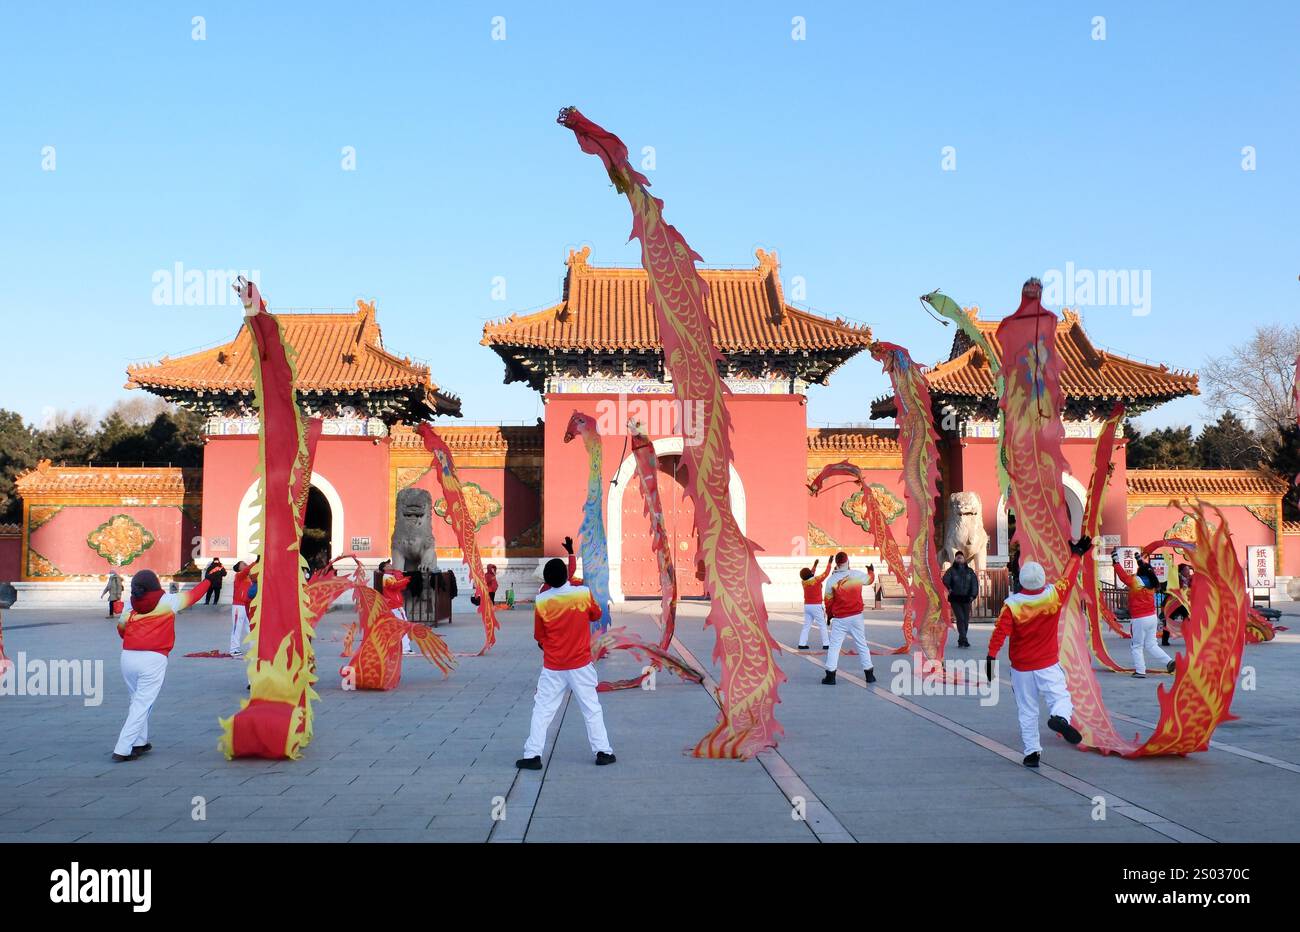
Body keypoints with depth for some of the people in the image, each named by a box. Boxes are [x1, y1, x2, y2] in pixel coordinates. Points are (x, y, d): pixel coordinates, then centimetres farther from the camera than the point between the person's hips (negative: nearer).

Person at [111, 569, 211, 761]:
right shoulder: (168, 601, 2)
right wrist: (208, 581, 33)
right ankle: (122, 750, -6)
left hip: (128, 657, 4)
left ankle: (139, 742, 27)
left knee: (137, 700, 22)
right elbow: (193, 595, 15)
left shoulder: (130, 605, 9)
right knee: (142, 704, -1)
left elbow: (121, 629, 13)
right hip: (153, 659, -4)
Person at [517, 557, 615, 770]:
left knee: (542, 711, 7)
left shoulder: (541, 601, -11)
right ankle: (602, 752, 13)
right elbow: (596, 615, 9)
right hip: (581, 664, 0)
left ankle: (532, 755, 4)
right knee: (592, 709, 12)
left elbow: (539, 635, 0)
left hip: (552, 667, 0)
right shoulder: (583, 593, -11)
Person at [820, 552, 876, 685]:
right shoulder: (857, 575, -3)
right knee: (862, 645, 11)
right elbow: (869, 580, 20)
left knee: (834, 646, 3)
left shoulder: (831, 580, -7)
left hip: (839, 619, -2)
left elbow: (828, 600, 1)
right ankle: (869, 674, 14)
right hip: (856, 617, 2)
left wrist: (829, 615, 17)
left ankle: (830, 676, 0)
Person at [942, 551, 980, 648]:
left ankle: (961, 641, 15)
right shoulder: (951, 570, 2)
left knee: (966, 620, 4)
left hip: (966, 599, 3)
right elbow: (945, 580, -10)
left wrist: (973, 595, -4)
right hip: (955, 599, -3)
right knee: (960, 619, -14)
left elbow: (975, 583, 8)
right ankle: (963, 640, -20)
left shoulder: (969, 571, 11)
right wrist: (949, 588, -29)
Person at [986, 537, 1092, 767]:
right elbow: (1069, 576, 7)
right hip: (1048, 664, 0)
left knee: (1027, 711, 10)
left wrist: (991, 657, -23)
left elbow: (1000, 632, -22)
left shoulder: (1012, 604, -14)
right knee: (1060, 696, 2)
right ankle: (1060, 717, -31)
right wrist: (1076, 554, 22)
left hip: (1021, 667, 0)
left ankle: (1032, 751, 9)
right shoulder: (1053, 595, -9)